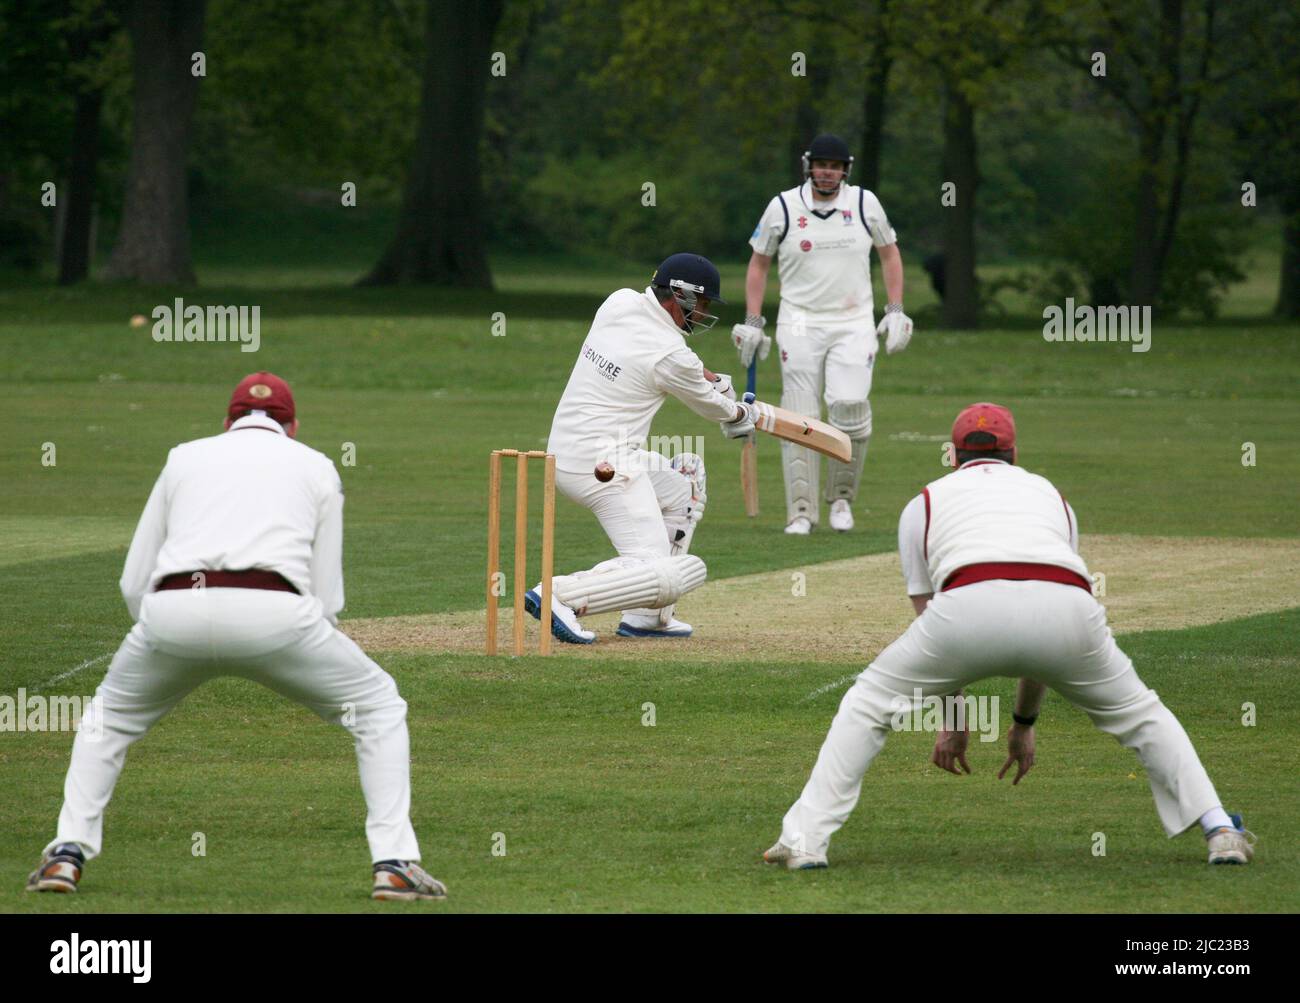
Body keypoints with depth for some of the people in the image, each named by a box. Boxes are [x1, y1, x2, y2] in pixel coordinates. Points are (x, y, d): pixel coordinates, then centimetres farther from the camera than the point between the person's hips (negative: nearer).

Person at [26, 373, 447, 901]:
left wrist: (187, 650, 40)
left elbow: (134, 584, 25)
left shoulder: (185, 457, 28)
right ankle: (393, 863, 9)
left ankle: (67, 854, 18)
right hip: (274, 610, -2)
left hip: (173, 608, 2)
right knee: (377, 704, 21)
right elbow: (326, 597, 19)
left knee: (111, 714, 31)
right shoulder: (315, 466, 25)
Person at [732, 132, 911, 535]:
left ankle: (841, 497, 2)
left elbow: (889, 252, 15)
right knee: (800, 419, -5)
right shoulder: (782, 207, 1)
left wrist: (896, 311, 7)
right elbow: (759, 262, 10)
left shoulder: (864, 203, 4)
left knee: (850, 406, -17)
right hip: (800, 324, 0)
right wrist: (752, 322, 2)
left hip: (854, 324, 0)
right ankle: (801, 510, 1)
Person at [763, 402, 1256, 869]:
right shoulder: (1050, 495, 38)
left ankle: (805, 839, 9)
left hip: (971, 605, -2)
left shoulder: (925, 503, 32)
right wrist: (1024, 722, 47)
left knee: (868, 704, 19)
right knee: (1137, 711, 26)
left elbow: (928, 616, 31)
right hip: (1069, 609, 2)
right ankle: (1220, 832, 18)